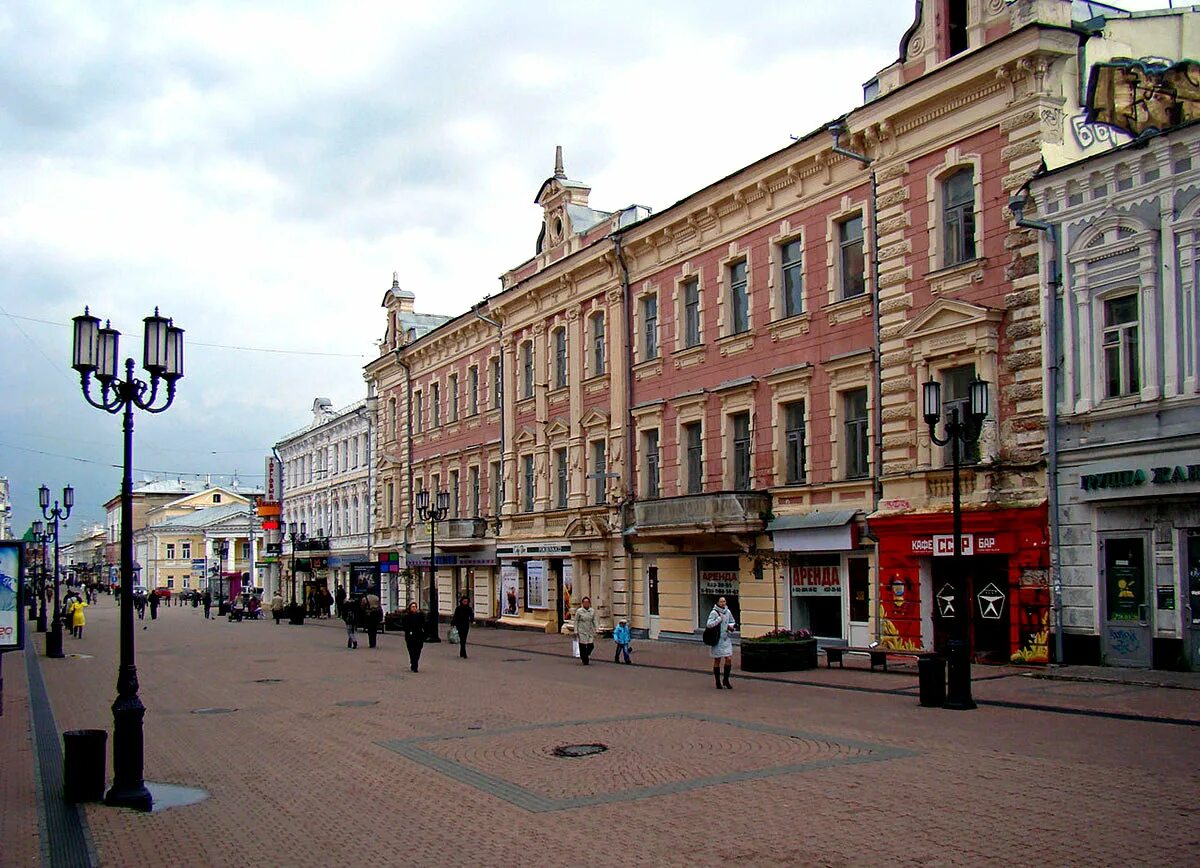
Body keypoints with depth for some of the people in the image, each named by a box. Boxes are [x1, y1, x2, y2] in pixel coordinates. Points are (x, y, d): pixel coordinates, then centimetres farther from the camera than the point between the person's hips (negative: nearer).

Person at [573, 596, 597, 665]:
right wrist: (576, 632, -4)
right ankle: (584, 661, 11)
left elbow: (594, 621, 12)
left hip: (590, 631, 3)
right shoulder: (579, 611, -2)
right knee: (582, 646, -3)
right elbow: (576, 621, 1)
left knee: (591, 646, -4)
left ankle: (585, 656, 24)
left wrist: (595, 631, 9)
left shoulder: (592, 611, 6)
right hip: (582, 632, -3)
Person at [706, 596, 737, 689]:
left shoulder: (728, 612, 6)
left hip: (726, 639, 4)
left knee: (729, 659, -2)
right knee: (717, 661, 5)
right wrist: (719, 619, -20)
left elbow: (732, 622, 21)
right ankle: (718, 682, 16)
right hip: (717, 639, -4)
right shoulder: (714, 612, -10)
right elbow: (709, 624, -20)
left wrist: (731, 626, -1)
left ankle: (726, 680, 14)